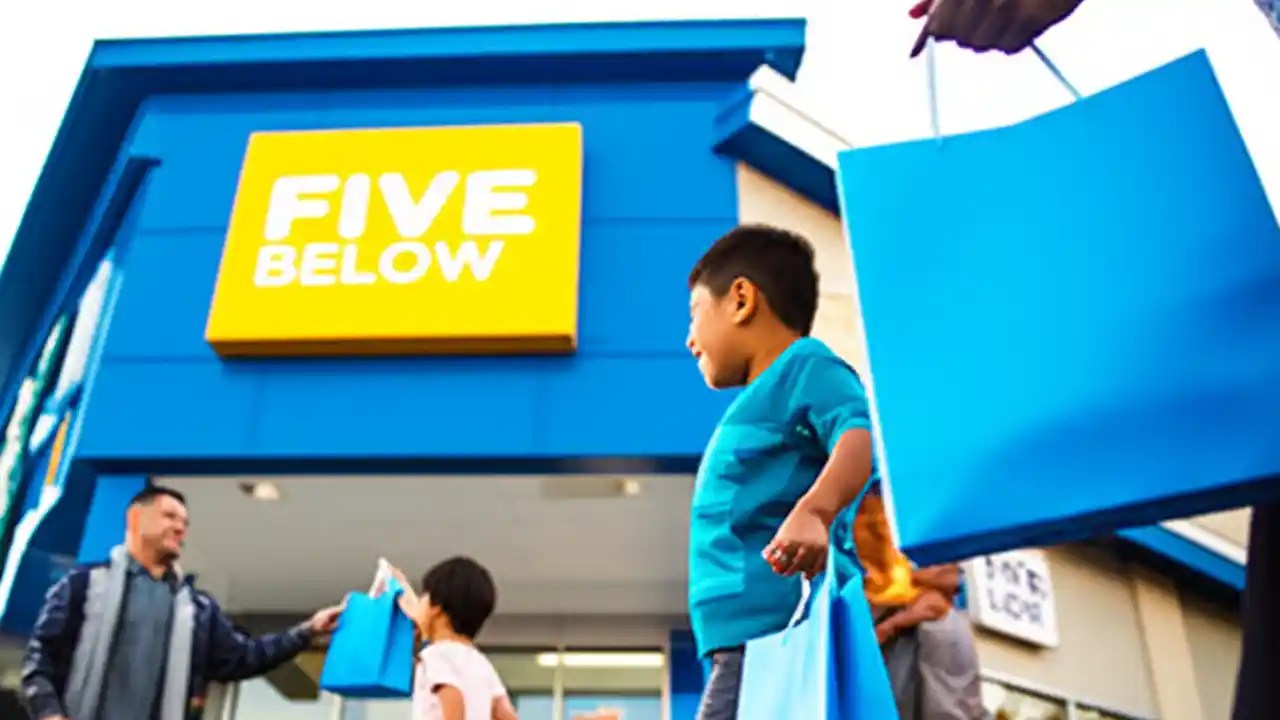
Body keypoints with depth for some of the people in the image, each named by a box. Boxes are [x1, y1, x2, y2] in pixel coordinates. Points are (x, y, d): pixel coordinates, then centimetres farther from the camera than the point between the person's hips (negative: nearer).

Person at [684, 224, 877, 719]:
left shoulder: (805, 365, -3)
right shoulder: (766, 398, 25)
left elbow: (863, 434, -23)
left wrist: (814, 510, -37)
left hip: (772, 634, -10)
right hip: (748, 638, 10)